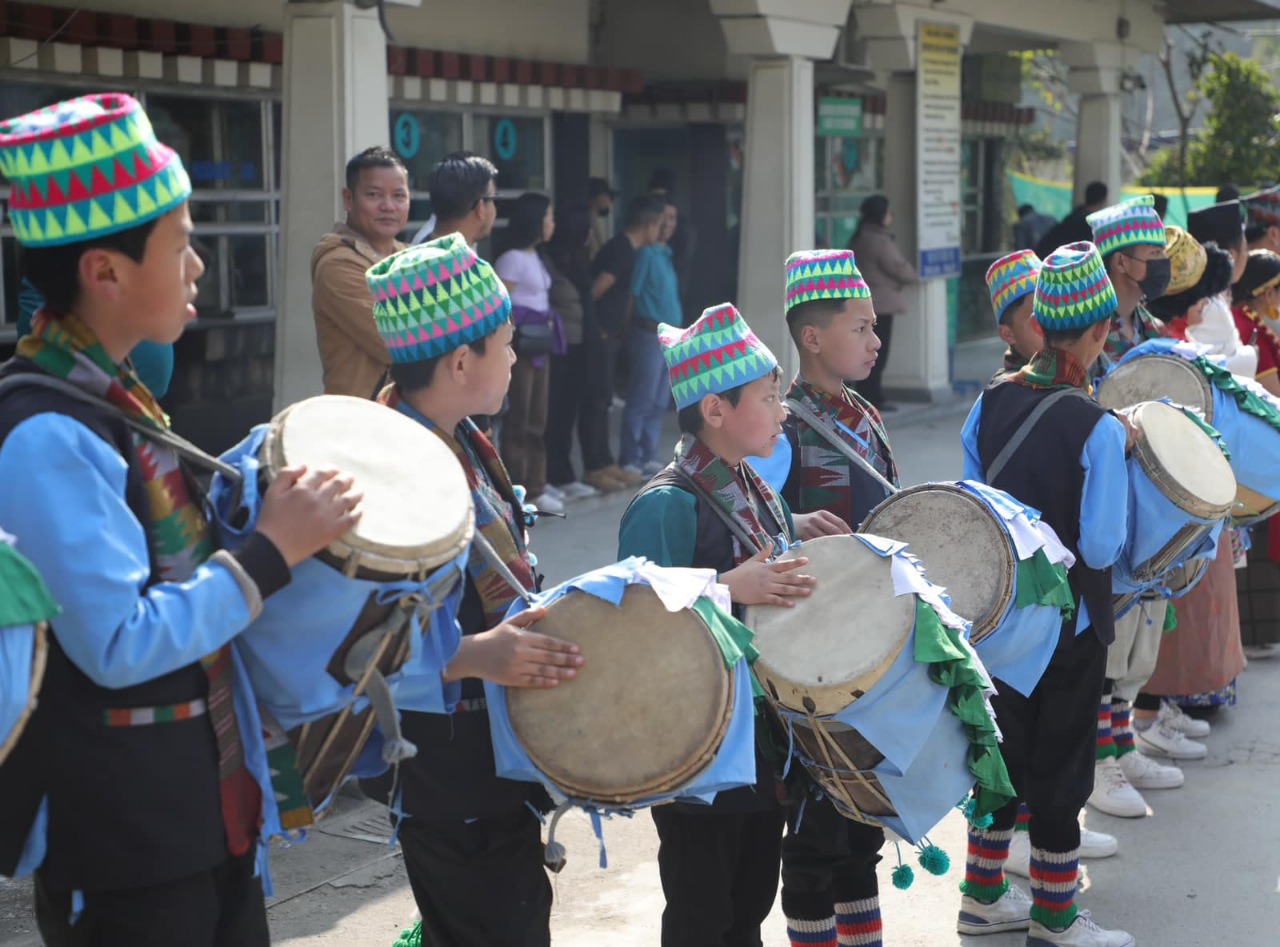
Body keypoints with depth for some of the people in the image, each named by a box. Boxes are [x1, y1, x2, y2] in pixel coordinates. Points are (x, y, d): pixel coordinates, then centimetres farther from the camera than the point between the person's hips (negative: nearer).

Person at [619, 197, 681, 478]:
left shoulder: (666, 253, 16)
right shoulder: (645, 253, -10)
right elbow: (631, 294, -13)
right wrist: (629, 329, -14)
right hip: (650, 334, -9)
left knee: (660, 402, 11)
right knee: (642, 401, -6)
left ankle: (648, 457, 18)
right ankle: (629, 460, 0)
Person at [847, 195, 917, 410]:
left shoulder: (858, 239, 13)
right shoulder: (880, 240, -17)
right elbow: (898, 267, -15)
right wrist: (915, 276, 6)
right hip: (881, 302, -9)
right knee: (877, 352, -4)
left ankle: (867, 397, 16)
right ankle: (871, 398, -2)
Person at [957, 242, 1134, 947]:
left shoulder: (991, 401, -3)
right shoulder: (1097, 429, -20)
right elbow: (1103, 547, -18)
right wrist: (1119, 456, -5)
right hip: (1069, 620, -6)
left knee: (1007, 748, 19)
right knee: (1061, 763, 8)